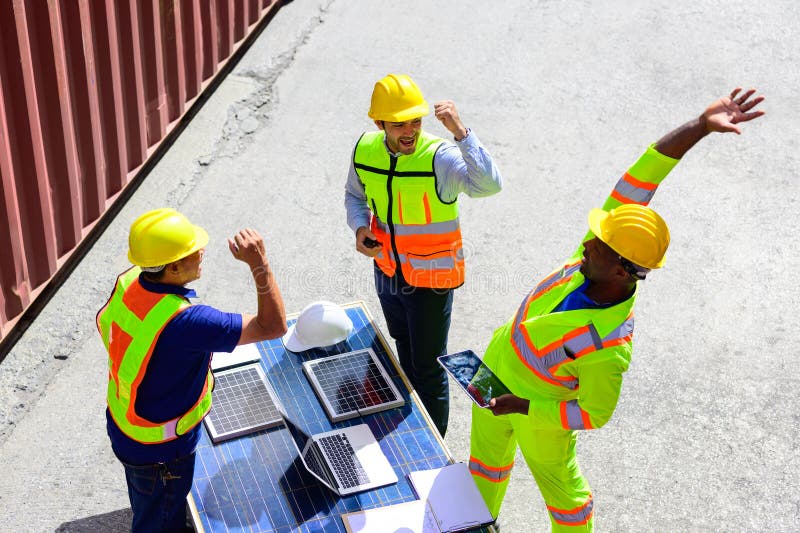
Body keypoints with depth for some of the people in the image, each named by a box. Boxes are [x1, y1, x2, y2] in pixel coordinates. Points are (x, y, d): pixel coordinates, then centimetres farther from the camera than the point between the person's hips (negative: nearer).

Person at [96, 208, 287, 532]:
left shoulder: (129, 281, -17)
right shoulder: (185, 322, -42)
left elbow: (103, 324, 6)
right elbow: (273, 327, -36)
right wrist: (259, 262, -40)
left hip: (122, 424, 8)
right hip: (159, 450, -8)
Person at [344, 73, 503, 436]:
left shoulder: (440, 157, -28)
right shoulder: (365, 150, -11)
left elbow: (489, 184, -46)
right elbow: (354, 194, 9)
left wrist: (460, 133, -52)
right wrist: (360, 227, -11)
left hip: (430, 279, -6)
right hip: (387, 270, 6)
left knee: (429, 368, 8)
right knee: (404, 348, 30)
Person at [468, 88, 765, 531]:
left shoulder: (608, 348, -40)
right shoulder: (602, 256, -27)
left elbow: (594, 413, -24)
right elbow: (636, 182, -30)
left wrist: (522, 407, -25)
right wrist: (700, 126, -37)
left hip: (540, 411, -6)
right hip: (498, 366, 7)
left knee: (561, 487, 21)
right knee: (486, 460, 29)